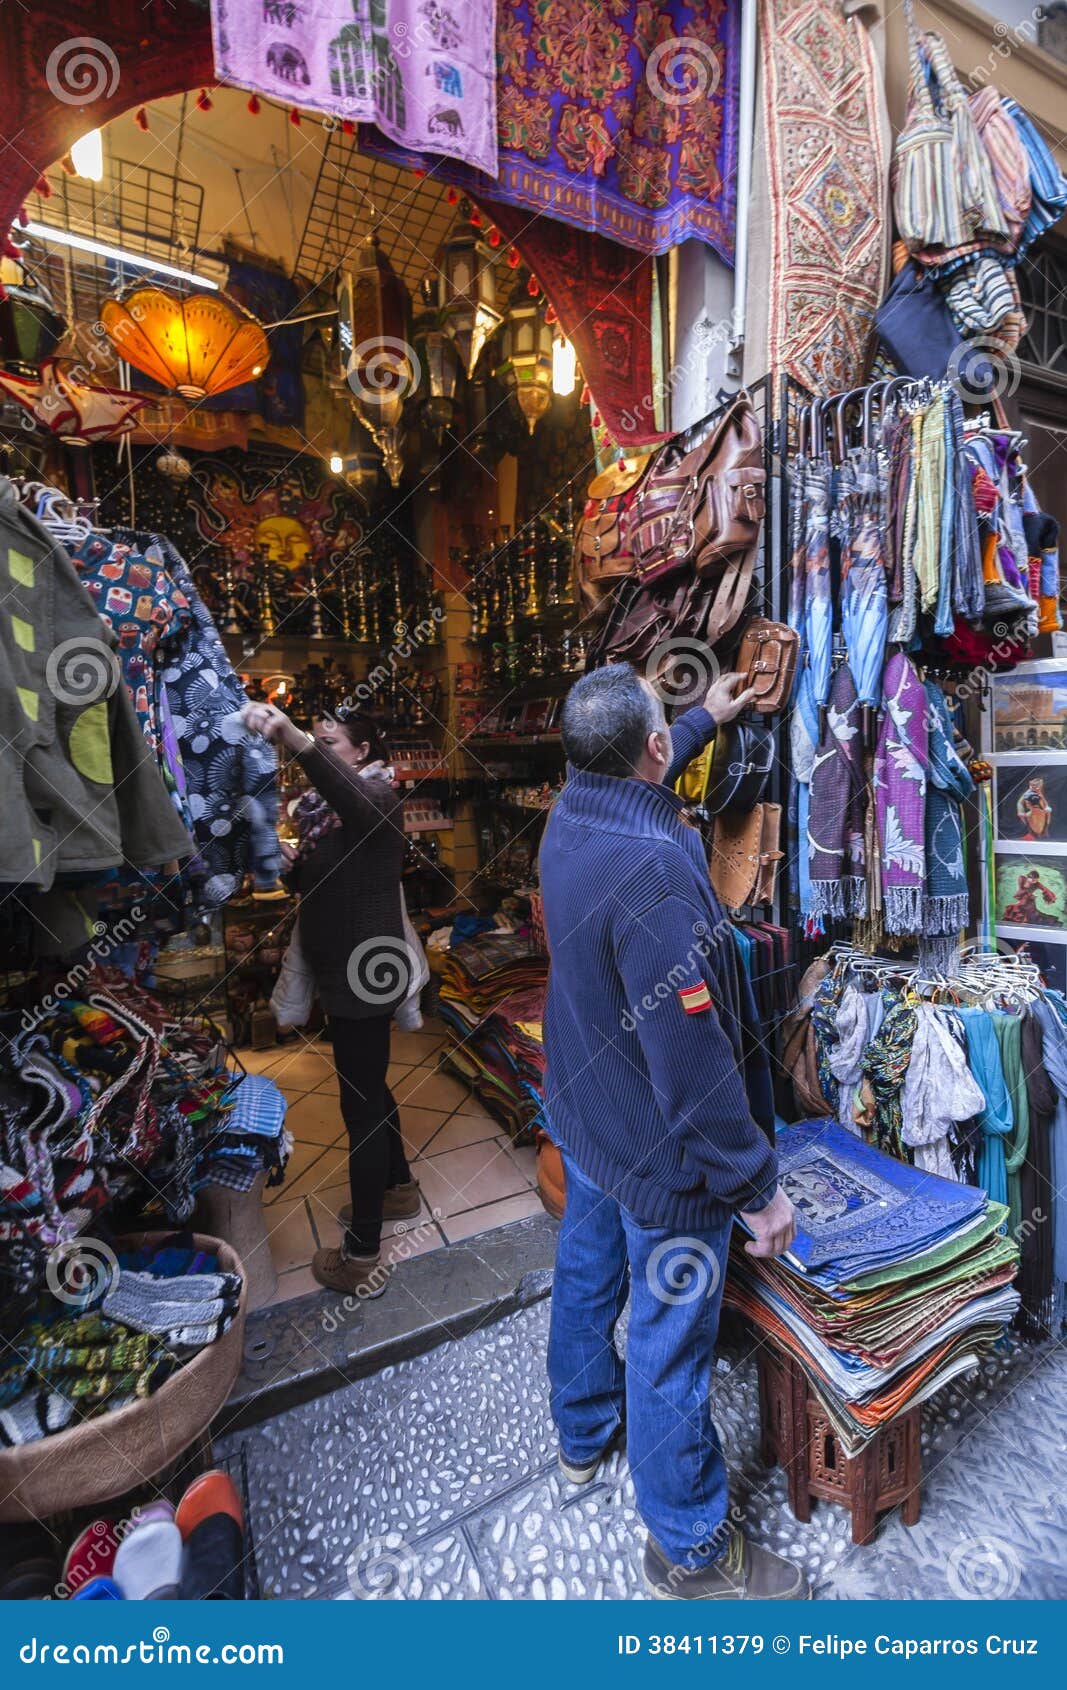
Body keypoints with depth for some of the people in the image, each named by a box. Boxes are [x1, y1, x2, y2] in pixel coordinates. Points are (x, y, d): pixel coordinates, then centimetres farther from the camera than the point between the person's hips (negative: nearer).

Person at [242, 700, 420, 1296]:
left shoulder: (377, 794, -15)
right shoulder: (328, 805, 14)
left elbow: (354, 801, -41)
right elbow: (313, 879, 15)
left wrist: (293, 738, -54)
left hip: (365, 972, -10)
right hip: (344, 970, 10)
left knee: (361, 1102, -1)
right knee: (369, 1089, 23)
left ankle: (362, 1257, 13)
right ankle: (399, 1187, 44)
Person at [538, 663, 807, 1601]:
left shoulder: (570, 813, -6)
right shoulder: (652, 873, -35)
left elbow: (635, 778, 19)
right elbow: (692, 1059, -31)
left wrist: (706, 718, 32)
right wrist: (758, 1187, -17)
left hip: (584, 1119, 9)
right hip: (661, 1154, -9)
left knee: (586, 1277, 29)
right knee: (669, 1346, 15)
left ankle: (585, 1433, 58)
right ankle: (689, 1548, 42)